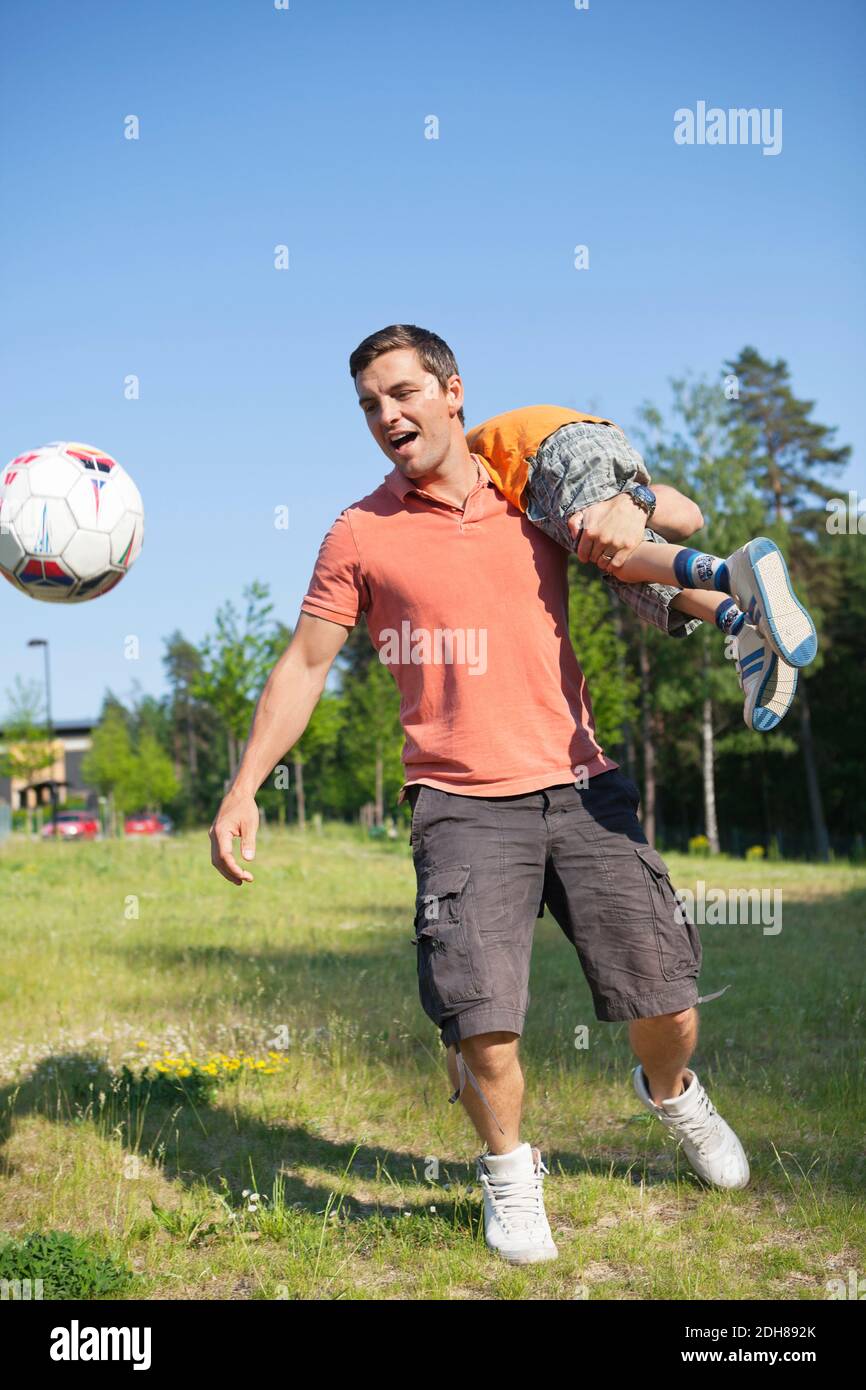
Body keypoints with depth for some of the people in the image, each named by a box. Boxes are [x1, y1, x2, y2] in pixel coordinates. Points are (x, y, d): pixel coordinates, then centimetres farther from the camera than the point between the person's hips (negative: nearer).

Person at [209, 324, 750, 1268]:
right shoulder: (361, 534, 4)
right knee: (481, 1017, -13)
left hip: (580, 789, 2)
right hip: (463, 806, -2)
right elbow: (304, 665, 6)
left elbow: (685, 518, 17)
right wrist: (242, 789, -1)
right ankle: (507, 1171, 18)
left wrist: (631, 504, -8)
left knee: (666, 1005, 3)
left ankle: (669, 1091, 39)